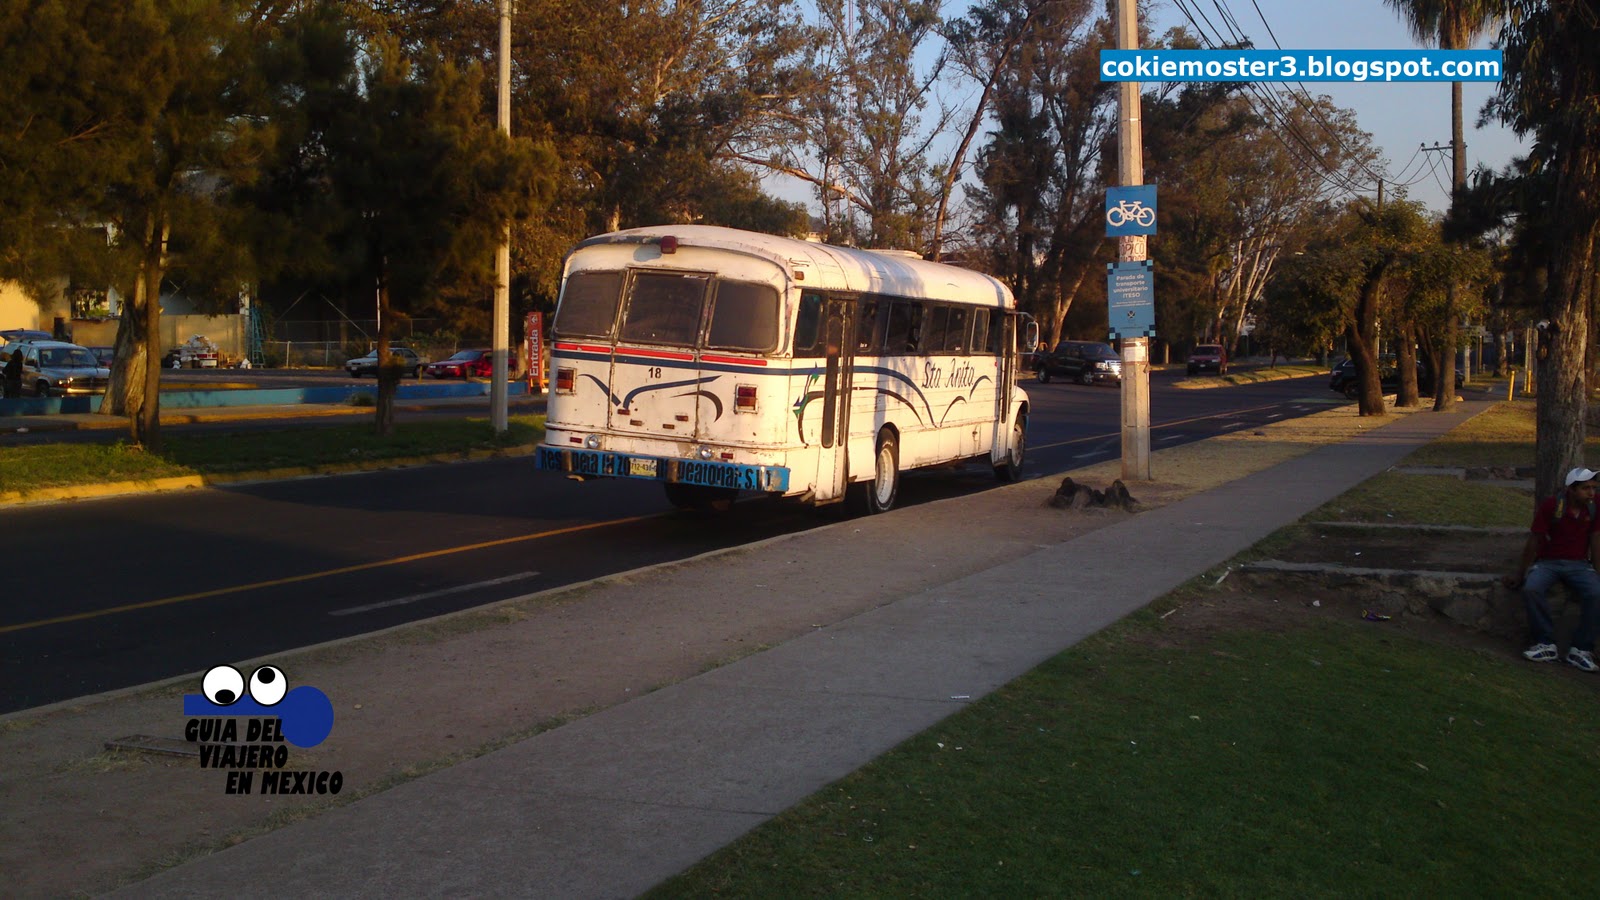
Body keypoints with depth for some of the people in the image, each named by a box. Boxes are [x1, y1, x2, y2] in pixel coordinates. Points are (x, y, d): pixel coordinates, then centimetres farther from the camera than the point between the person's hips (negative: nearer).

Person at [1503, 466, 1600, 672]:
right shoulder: (1551, 507, -10)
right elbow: (1535, 541, -4)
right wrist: (1520, 574, 1)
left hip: (1579, 564, 2)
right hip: (1548, 562, -2)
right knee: (1531, 589, -33)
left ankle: (1581, 649, -20)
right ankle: (1545, 644, -22)